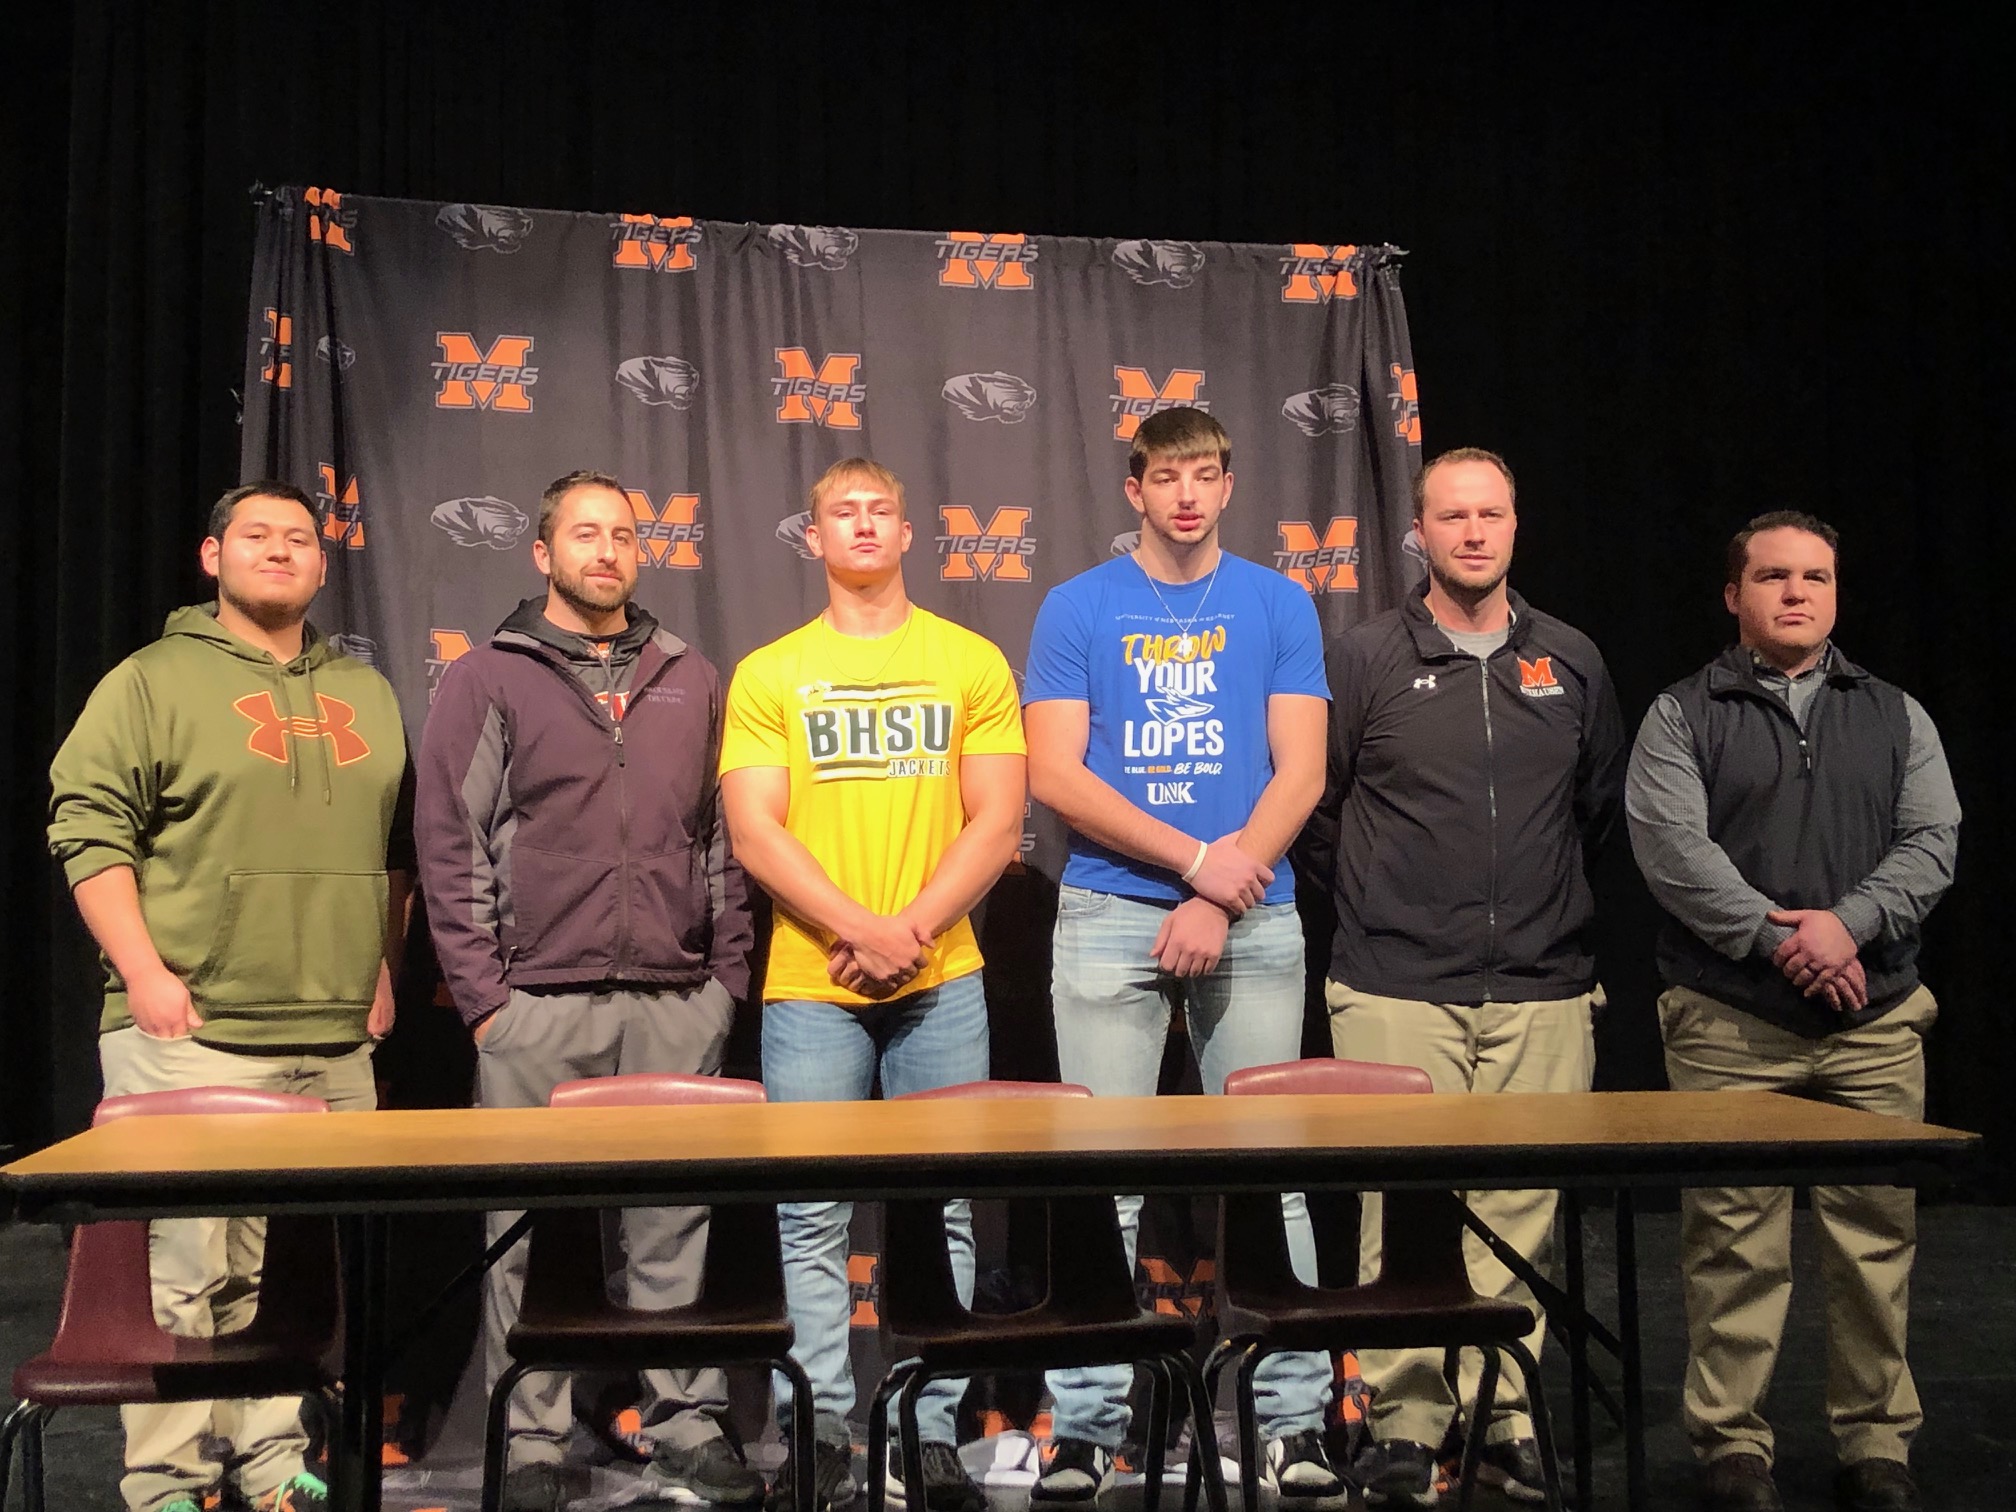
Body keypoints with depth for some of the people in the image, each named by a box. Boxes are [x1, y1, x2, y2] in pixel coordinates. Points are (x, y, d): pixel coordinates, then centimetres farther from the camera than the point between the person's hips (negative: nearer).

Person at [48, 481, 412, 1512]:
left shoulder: (366, 695, 17)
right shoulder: (153, 681, 2)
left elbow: (398, 846, 22)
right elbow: (89, 828, -4)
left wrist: (384, 970, 13)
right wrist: (144, 973, -12)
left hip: (336, 1043, 5)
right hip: (190, 1038, -4)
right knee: (179, 1273, -4)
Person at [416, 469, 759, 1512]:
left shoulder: (691, 682, 15)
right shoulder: (487, 681, 5)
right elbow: (450, 847, 0)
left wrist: (727, 972, 8)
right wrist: (482, 993, -6)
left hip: (678, 1004, 3)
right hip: (537, 1004, -2)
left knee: (677, 1219, 5)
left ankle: (687, 1423, 15)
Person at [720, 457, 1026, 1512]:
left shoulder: (971, 663, 8)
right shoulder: (768, 676, 7)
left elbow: (996, 824, 2)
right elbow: (754, 833, -2)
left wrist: (912, 928, -11)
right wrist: (860, 928, -14)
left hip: (942, 980, 1)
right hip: (810, 984, 0)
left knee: (941, 1211, 4)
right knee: (812, 1218, 1)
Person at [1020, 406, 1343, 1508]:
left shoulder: (1279, 606, 8)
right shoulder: (1078, 608, 5)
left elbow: (1301, 773, 1)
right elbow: (1055, 776, -3)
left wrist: (1218, 902, -10)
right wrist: (1197, 857, -11)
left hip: (1254, 921, 1)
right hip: (1108, 919, 0)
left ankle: (1296, 1420, 12)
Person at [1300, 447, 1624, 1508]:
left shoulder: (1571, 662, 11)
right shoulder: (1364, 658, 2)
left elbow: (1602, 804, 23)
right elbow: (1311, 802, 9)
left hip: (1543, 992, 3)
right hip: (1397, 991, -2)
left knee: (1521, 1209, 3)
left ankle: (1501, 1412, 14)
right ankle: (1404, 1420, 8)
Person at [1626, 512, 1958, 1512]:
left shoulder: (1897, 718, 15)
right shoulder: (1682, 718, 6)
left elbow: (1931, 844, 4)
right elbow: (1672, 847, -8)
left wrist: (1849, 923, -13)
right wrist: (1775, 939, -16)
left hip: (1874, 1025, 3)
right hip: (1727, 1025, -2)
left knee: (1876, 1237, 4)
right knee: (1732, 1241, -1)